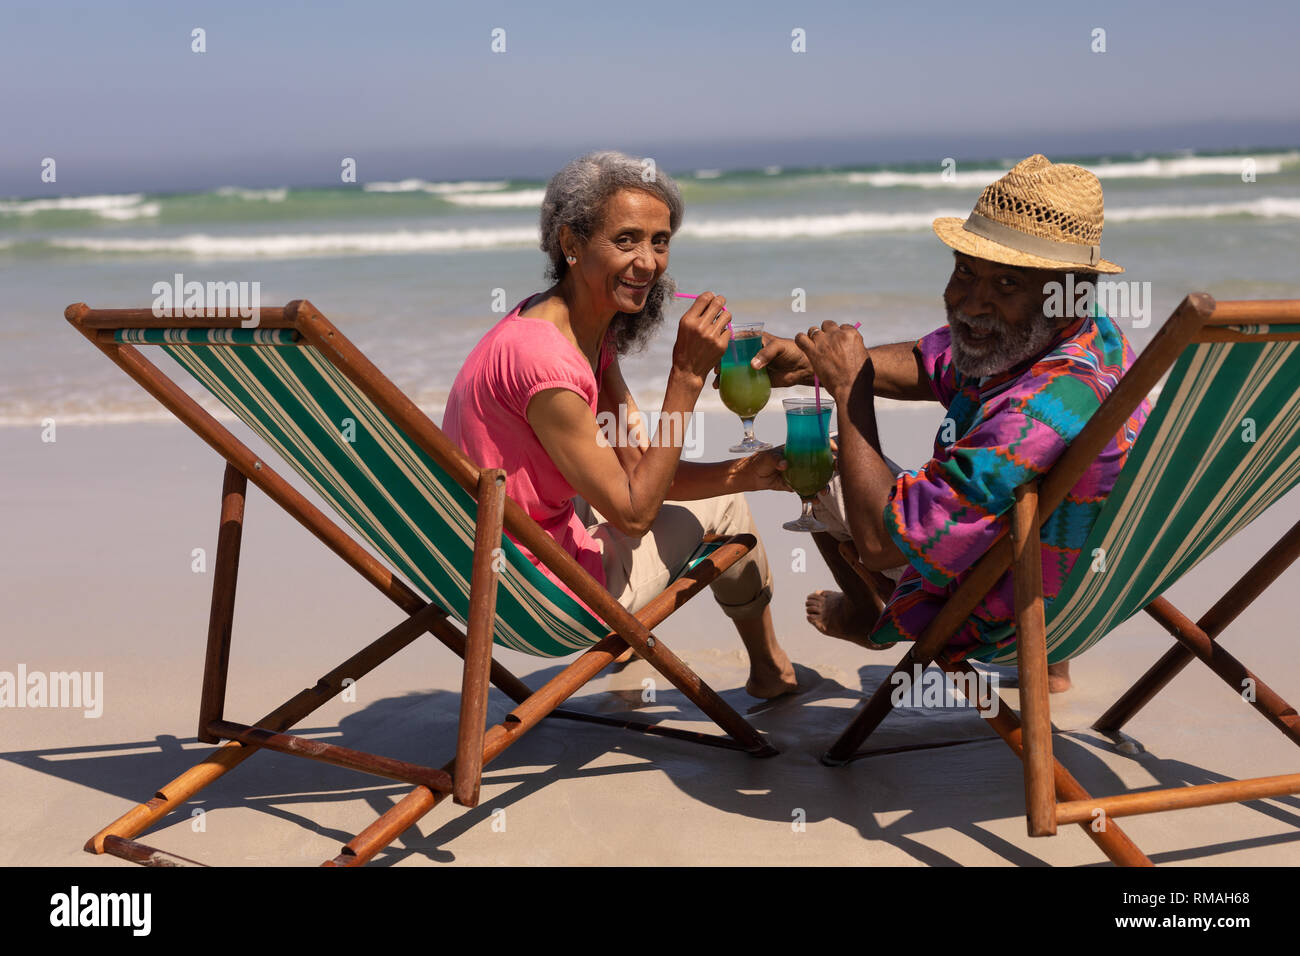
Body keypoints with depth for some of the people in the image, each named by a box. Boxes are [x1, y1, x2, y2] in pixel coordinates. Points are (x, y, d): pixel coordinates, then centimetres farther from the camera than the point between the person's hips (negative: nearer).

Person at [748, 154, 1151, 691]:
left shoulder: (1046, 412, -41)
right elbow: (927, 367, 4)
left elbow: (880, 540, -35)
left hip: (1003, 625, -8)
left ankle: (866, 616, 41)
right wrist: (808, 363, -12)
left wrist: (848, 387, -26)